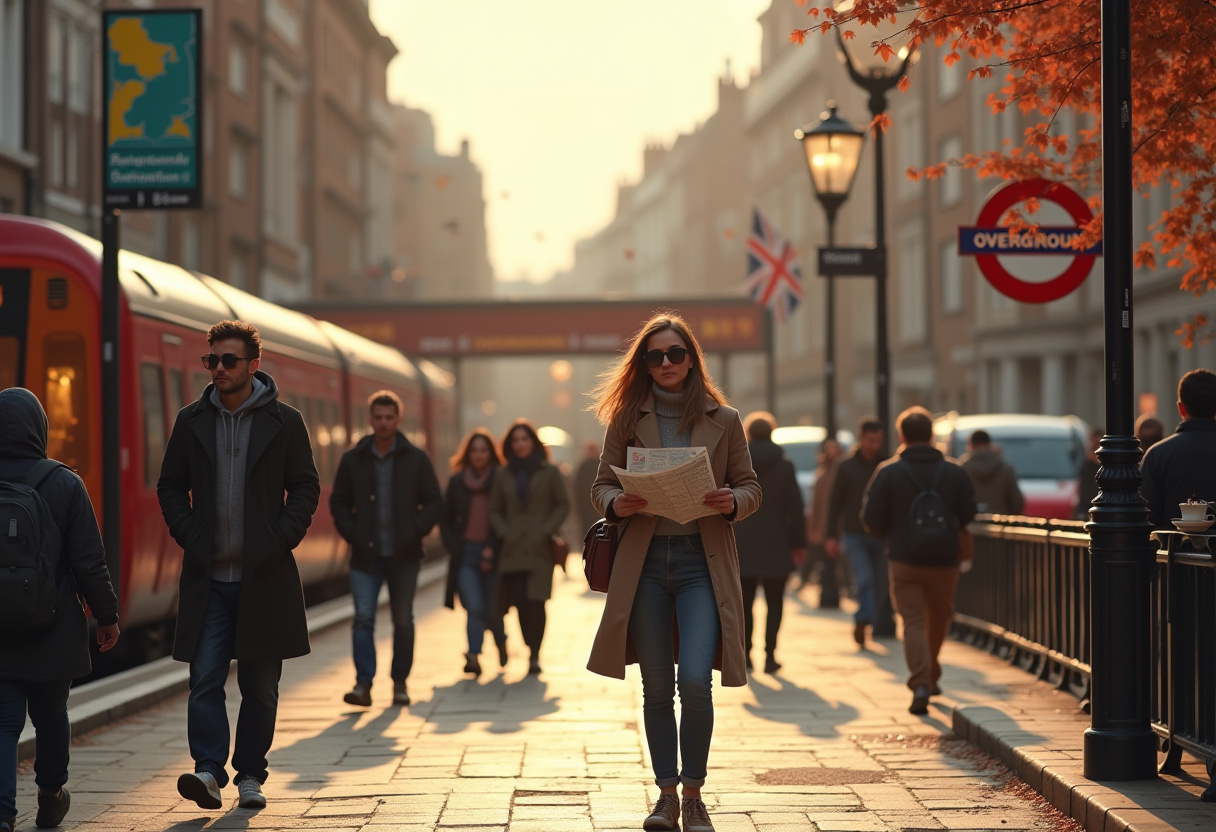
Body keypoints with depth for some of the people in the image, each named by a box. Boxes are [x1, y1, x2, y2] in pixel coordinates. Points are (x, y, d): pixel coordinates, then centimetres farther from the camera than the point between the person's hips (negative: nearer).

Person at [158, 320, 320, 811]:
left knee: (260, 686, 5)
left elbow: (306, 488, 5)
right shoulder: (192, 421, 7)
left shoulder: (284, 421, 2)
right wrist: (188, 535, -3)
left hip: (264, 576, -1)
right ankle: (209, 770, -11)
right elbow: (170, 486, 13)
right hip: (208, 576, 1)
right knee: (205, 678, -9)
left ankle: (250, 775, 14)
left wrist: (280, 541, -7)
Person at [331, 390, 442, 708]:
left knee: (403, 621, 8)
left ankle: (400, 682, 20)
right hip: (366, 555, 0)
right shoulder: (353, 459, 4)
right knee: (363, 618, -11)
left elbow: (433, 501, 5)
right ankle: (363, 684, -13)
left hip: (404, 555, 0)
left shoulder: (416, 459, 2)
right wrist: (352, 533, -4)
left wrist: (415, 531, -9)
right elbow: (338, 502, 10)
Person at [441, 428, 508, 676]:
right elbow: (445, 520, 14)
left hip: (493, 556, -1)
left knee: (492, 610, 2)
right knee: (475, 607, -15)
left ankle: (501, 642, 32)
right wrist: (454, 548, 2)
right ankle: (474, 656, -21)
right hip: (466, 555, 1)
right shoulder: (457, 482, 9)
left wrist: (493, 550, -8)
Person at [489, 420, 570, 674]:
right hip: (513, 549, 2)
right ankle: (533, 650, 12)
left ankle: (535, 654, 0)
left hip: (540, 548, -2)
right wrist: (503, 532, -2)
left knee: (536, 601, -9)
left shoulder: (549, 472, 4)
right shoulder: (502, 475, 10)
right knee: (519, 601, -6)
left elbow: (563, 505, 5)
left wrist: (547, 531, -6)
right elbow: (495, 510, 14)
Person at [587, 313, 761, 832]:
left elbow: (750, 487, 10)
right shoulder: (626, 419, 6)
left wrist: (732, 502, -13)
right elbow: (601, 485, 9)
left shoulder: (723, 420, 5)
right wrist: (617, 504, -13)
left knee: (696, 681, -14)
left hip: (703, 562, -1)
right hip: (644, 561, 1)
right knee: (657, 688, 6)